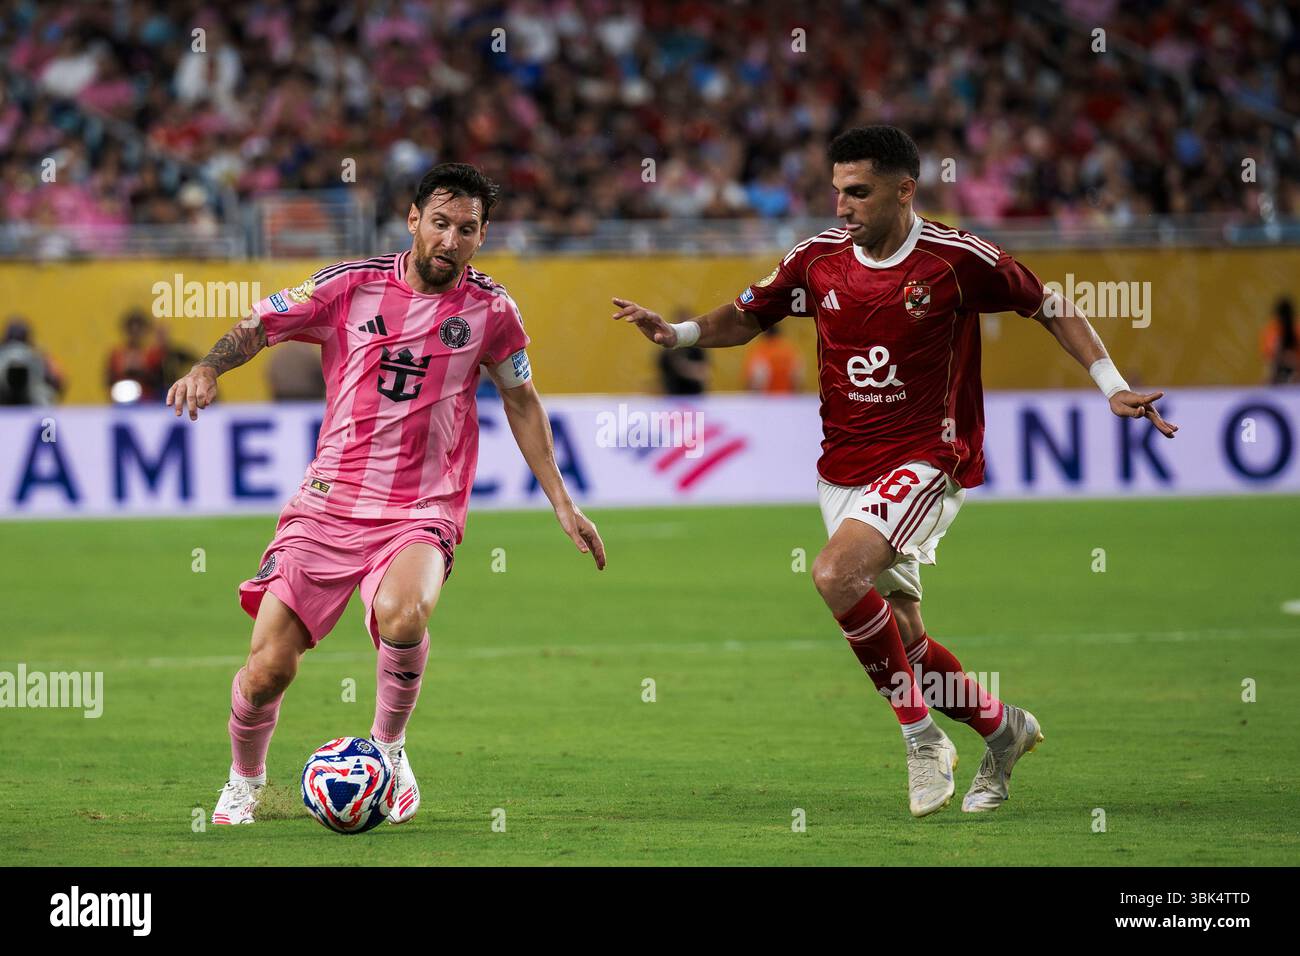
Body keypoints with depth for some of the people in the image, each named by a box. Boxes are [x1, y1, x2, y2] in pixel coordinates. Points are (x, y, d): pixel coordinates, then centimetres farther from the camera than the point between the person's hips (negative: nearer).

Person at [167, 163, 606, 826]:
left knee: (403, 616, -34)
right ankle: (244, 783, 24)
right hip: (329, 500, 1)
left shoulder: (489, 310, 3)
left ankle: (389, 746, -4)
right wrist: (210, 366, -15)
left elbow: (520, 398, 17)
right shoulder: (353, 285, 0)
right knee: (267, 668, -8)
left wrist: (561, 502, 17)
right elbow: (258, 325, 6)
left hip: (422, 514, -1)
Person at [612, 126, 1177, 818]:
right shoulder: (818, 258, 1)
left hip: (926, 460, -6)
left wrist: (1112, 385, -5)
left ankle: (921, 735, -14)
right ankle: (1002, 728, 32)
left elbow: (1051, 308, 2)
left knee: (836, 574, -28)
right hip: (845, 468, 6)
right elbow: (746, 318, 15)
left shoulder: (958, 259, -11)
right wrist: (676, 333, -3)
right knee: (901, 638, 7)